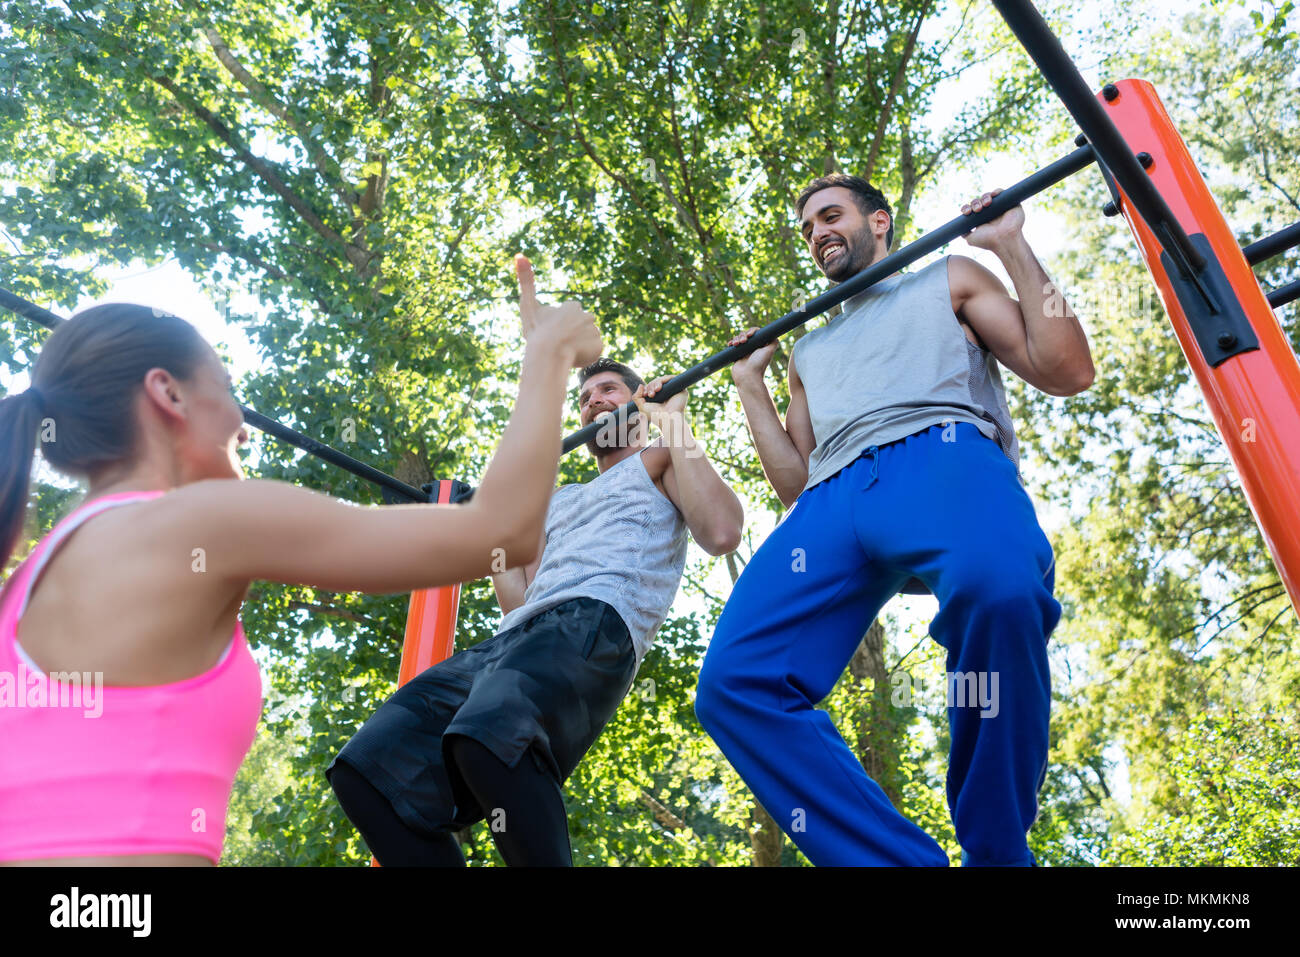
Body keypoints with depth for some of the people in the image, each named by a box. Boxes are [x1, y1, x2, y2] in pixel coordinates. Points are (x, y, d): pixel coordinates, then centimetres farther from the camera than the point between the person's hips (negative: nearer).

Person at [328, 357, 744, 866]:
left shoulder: (658, 461, 20)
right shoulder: (559, 501, 38)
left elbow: (721, 533, -2)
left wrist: (673, 421, 3)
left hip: (594, 623, -7)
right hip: (509, 638, 8)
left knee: (490, 734, -40)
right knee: (371, 766, -14)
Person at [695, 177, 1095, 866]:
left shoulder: (949, 280, 29)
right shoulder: (810, 349, 38)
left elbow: (1068, 372, 15)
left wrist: (1011, 246, 14)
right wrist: (750, 385, 28)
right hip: (834, 497, 4)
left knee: (997, 588, -41)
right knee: (734, 680, -24)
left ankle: (995, 853, -19)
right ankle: (904, 858, -19)